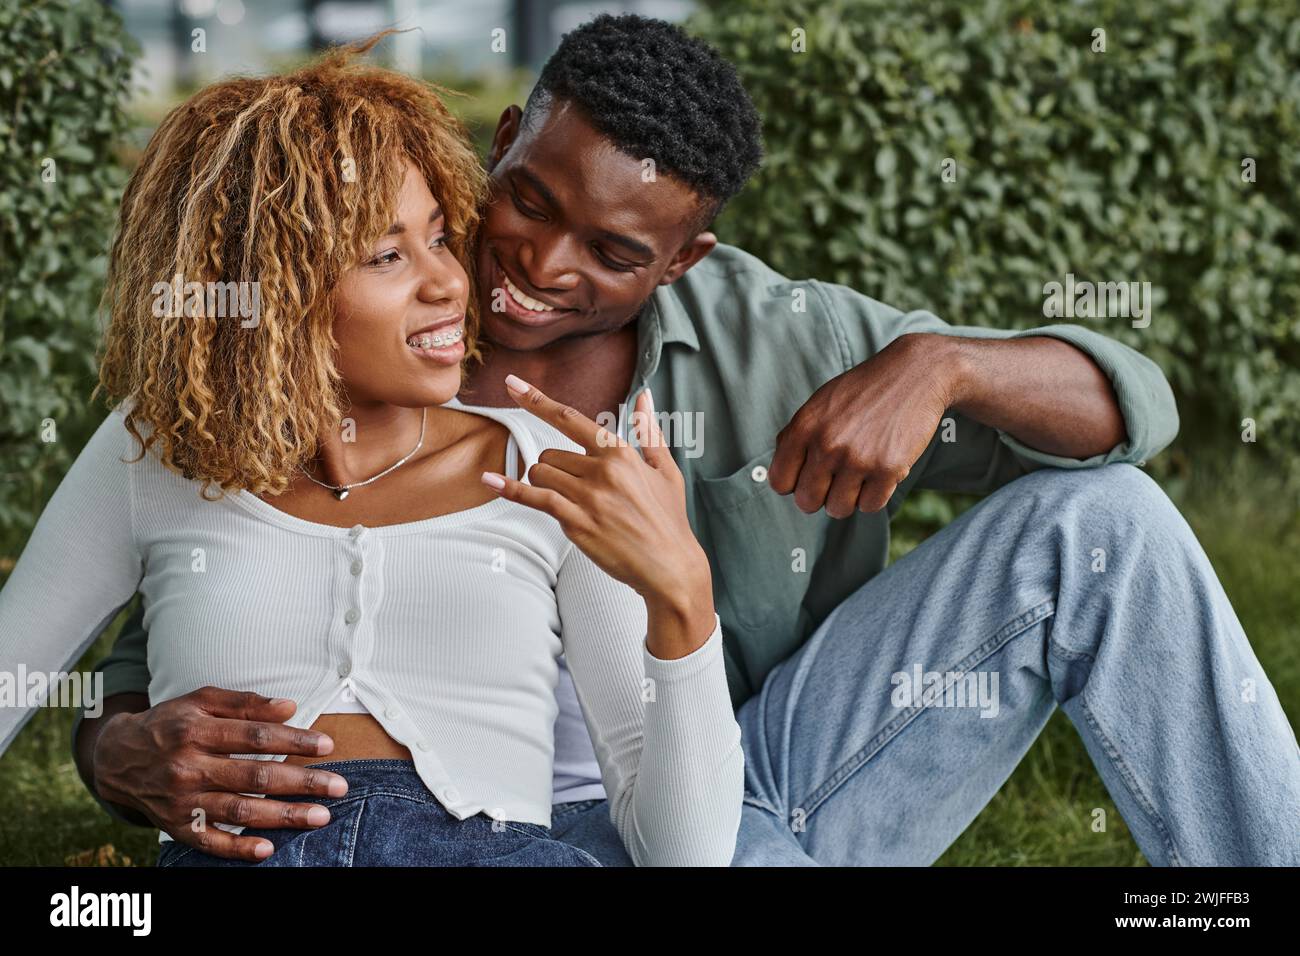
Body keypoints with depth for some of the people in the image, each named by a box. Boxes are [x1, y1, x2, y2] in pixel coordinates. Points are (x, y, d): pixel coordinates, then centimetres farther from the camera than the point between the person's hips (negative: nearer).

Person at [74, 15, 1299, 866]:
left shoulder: (764, 336, -3)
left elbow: (1131, 406, -2)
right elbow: (129, 698, -4)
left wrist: (934, 362, -24)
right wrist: (143, 761, -31)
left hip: (773, 766, 4)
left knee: (1099, 524, -11)